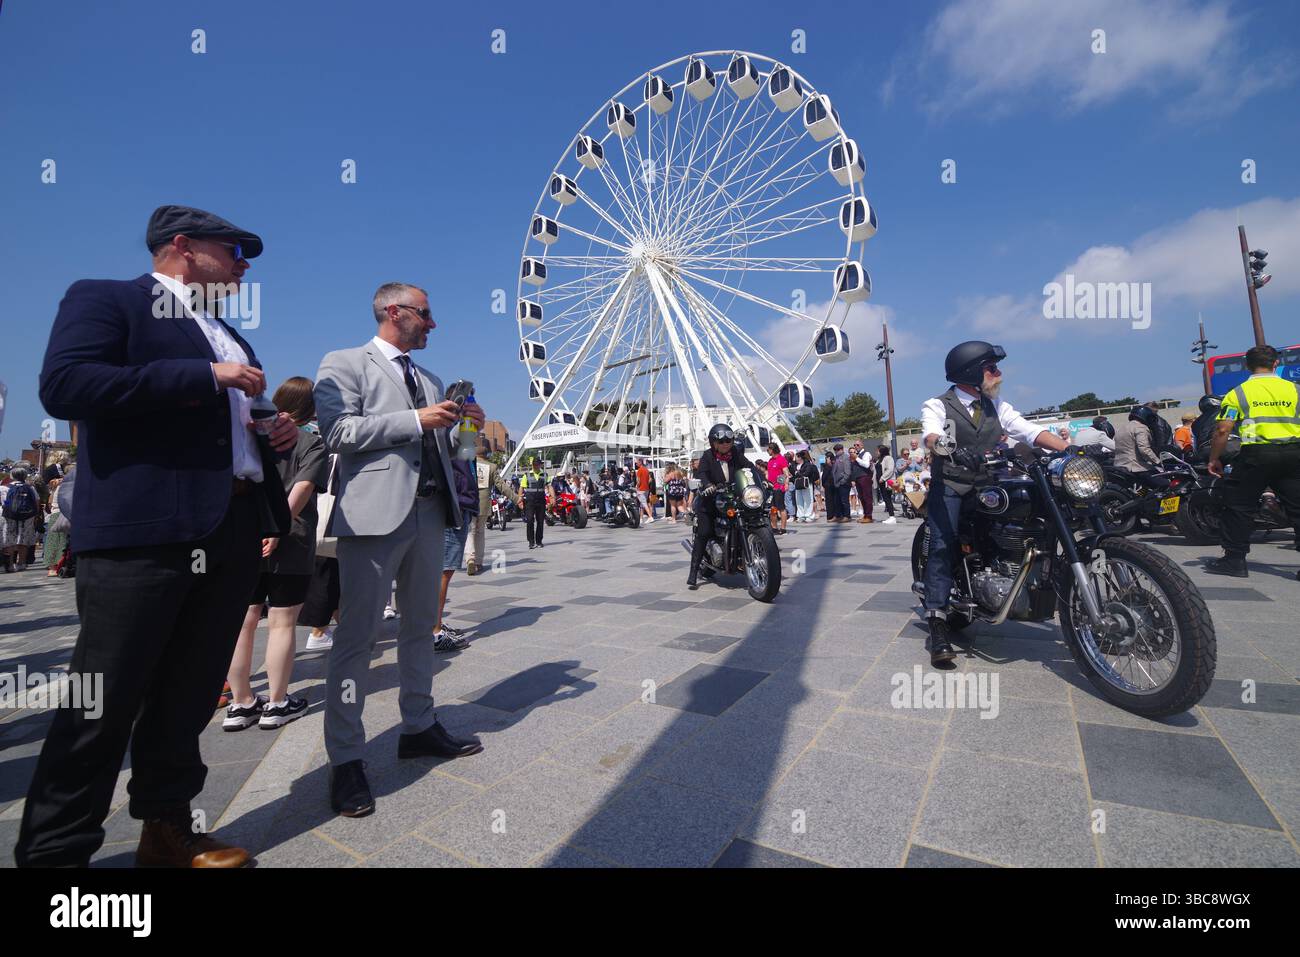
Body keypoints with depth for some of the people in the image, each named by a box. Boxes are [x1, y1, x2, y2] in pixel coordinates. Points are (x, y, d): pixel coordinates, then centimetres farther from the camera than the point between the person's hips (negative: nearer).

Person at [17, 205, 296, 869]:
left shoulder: (227, 336, 24)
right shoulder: (105, 298, 3)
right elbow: (64, 385, -14)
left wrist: (273, 436, 8)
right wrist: (204, 376, -15)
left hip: (235, 531, 7)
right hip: (143, 530, -7)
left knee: (189, 698, 14)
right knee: (103, 706, 2)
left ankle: (166, 828, 27)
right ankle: (54, 850, 19)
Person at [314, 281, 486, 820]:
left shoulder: (430, 380, 22)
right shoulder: (344, 364, 2)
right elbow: (337, 432, -13)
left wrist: (460, 426, 3)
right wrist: (416, 420, -15)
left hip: (429, 512, 7)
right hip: (374, 512, -7)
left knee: (420, 627, 14)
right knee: (356, 635, -1)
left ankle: (419, 727, 28)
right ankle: (346, 759, 10)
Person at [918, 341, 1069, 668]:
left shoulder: (996, 406, 19)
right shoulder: (937, 406, 1)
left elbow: (1030, 431, 8)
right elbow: (931, 435, -19)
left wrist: (1070, 449, -8)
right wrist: (954, 449, -42)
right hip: (950, 489, -6)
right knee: (943, 547, -19)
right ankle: (938, 629, -22)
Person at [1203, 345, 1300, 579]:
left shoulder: (1238, 393, 0)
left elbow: (1223, 430, -6)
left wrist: (1214, 459, 2)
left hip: (1256, 454, -3)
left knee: (1239, 507, 4)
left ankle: (1235, 559, 6)